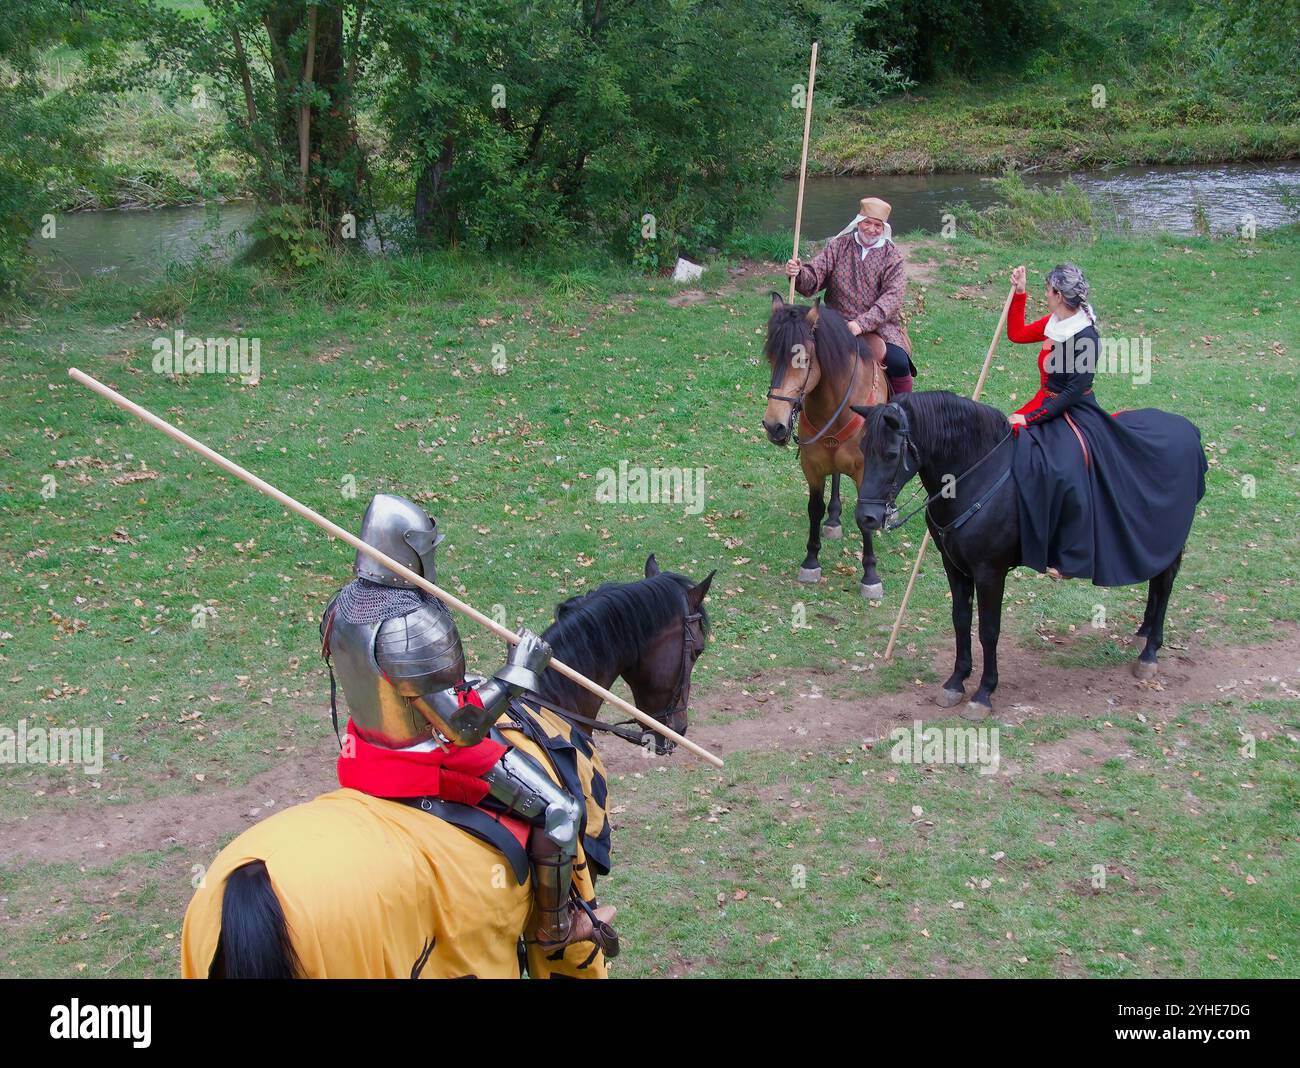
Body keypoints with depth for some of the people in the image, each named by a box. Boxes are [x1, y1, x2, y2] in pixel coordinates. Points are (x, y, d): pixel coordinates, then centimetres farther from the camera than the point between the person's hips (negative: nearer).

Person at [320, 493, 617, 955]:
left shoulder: (343, 604, -7)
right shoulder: (415, 624, -34)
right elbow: (463, 727, -30)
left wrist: (459, 681, 16)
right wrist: (518, 671, -19)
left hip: (372, 740, 9)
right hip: (433, 761, -9)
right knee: (560, 810, 1)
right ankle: (555, 926, 22)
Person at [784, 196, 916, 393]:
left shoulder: (892, 256, 2)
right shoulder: (838, 246, 7)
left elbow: (892, 297, -11)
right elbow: (813, 278, -2)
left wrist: (862, 323, -25)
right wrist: (798, 274, -28)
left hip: (879, 325, -1)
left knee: (899, 363, -24)